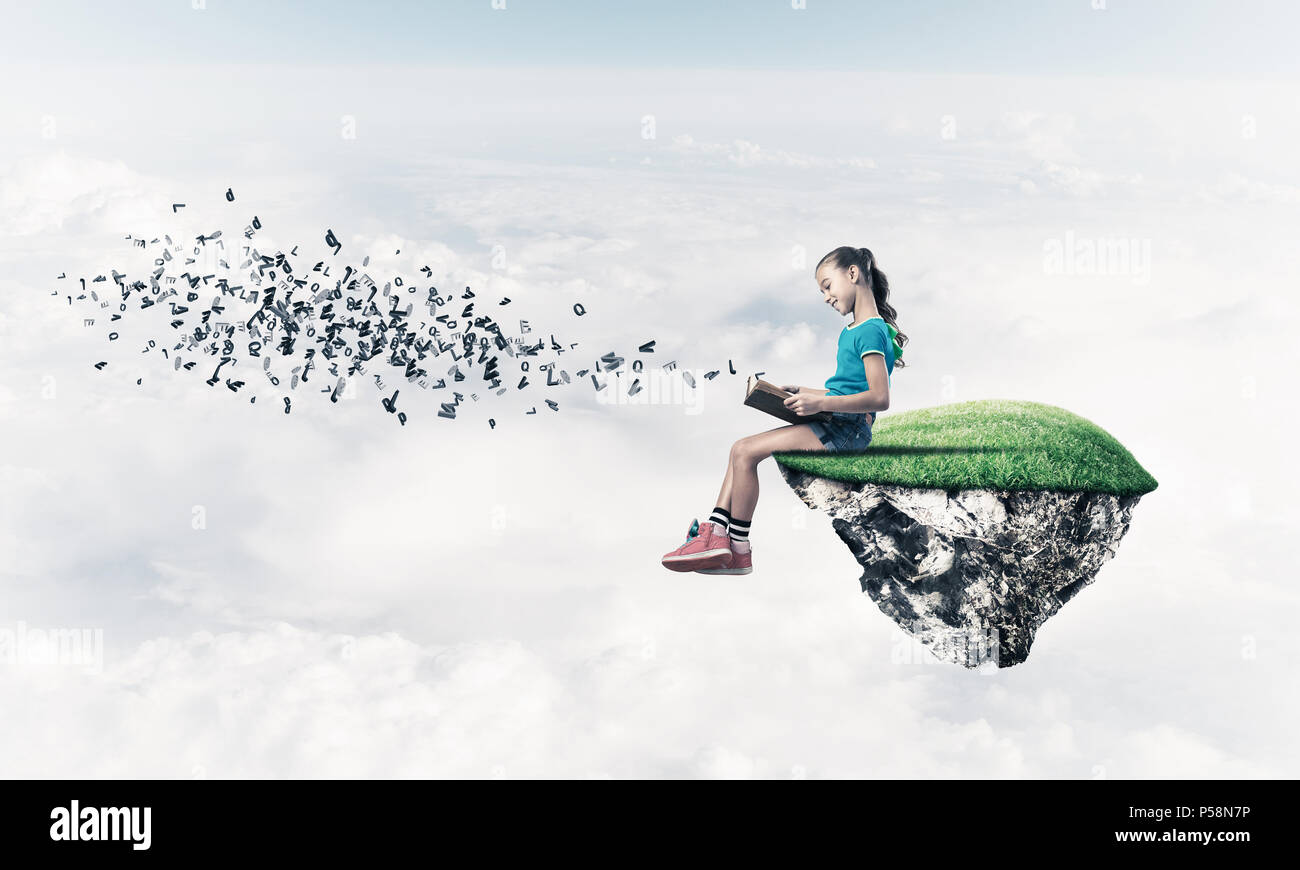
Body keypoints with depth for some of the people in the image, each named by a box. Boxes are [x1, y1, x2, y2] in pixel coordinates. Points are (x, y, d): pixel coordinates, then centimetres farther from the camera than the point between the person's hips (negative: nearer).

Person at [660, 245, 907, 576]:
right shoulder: (850, 332, 19)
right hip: (833, 426, 10)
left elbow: (879, 398, -20)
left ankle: (738, 550, -8)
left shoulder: (871, 331, -12)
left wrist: (820, 404, -26)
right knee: (740, 450, 2)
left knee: (745, 451, -17)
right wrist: (804, 393, 12)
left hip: (846, 431, -10)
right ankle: (715, 536, -7)